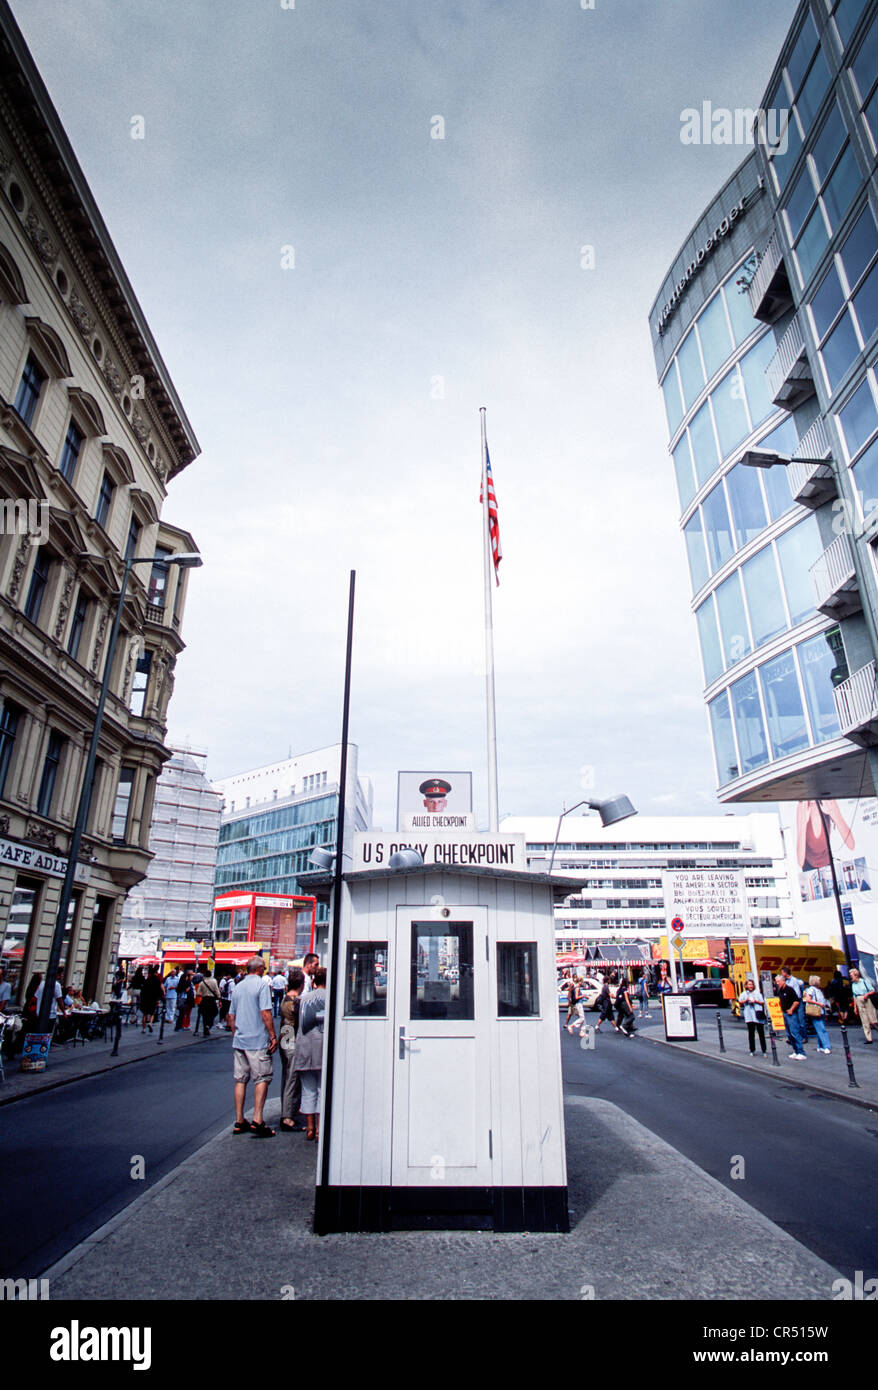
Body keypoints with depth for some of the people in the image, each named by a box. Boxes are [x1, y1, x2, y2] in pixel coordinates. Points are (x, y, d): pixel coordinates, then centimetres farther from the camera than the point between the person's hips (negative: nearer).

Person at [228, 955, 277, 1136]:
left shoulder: (238, 987, 11)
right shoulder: (262, 984, -10)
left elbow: (231, 1016, 15)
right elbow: (265, 1013, -16)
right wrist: (273, 1036, -11)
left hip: (239, 1041, 7)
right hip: (258, 1041, -6)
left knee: (240, 1080, 12)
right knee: (262, 1079, 0)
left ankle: (239, 1121, 15)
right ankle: (257, 1120, -6)